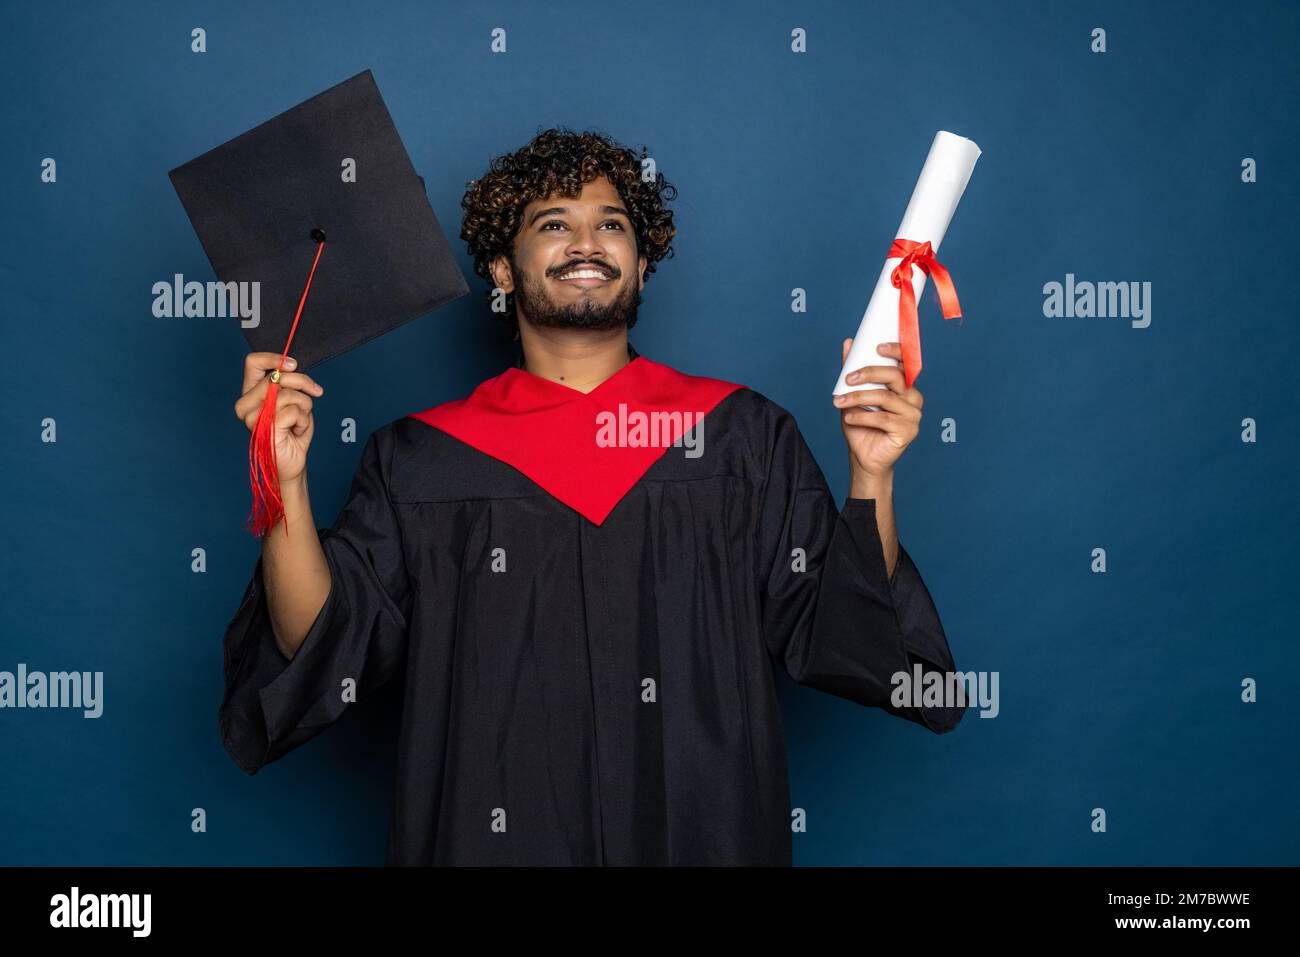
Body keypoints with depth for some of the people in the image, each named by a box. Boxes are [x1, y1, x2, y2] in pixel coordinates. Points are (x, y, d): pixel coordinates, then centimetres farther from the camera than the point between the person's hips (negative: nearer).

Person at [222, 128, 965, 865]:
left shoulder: (746, 438, -1)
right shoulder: (417, 463, -1)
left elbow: (840, 638, -4)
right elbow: (321, 655, -8)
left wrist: (871, 475, -16)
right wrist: (287, 478, -19)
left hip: (701, 839, 1)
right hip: (492, 840, 0)